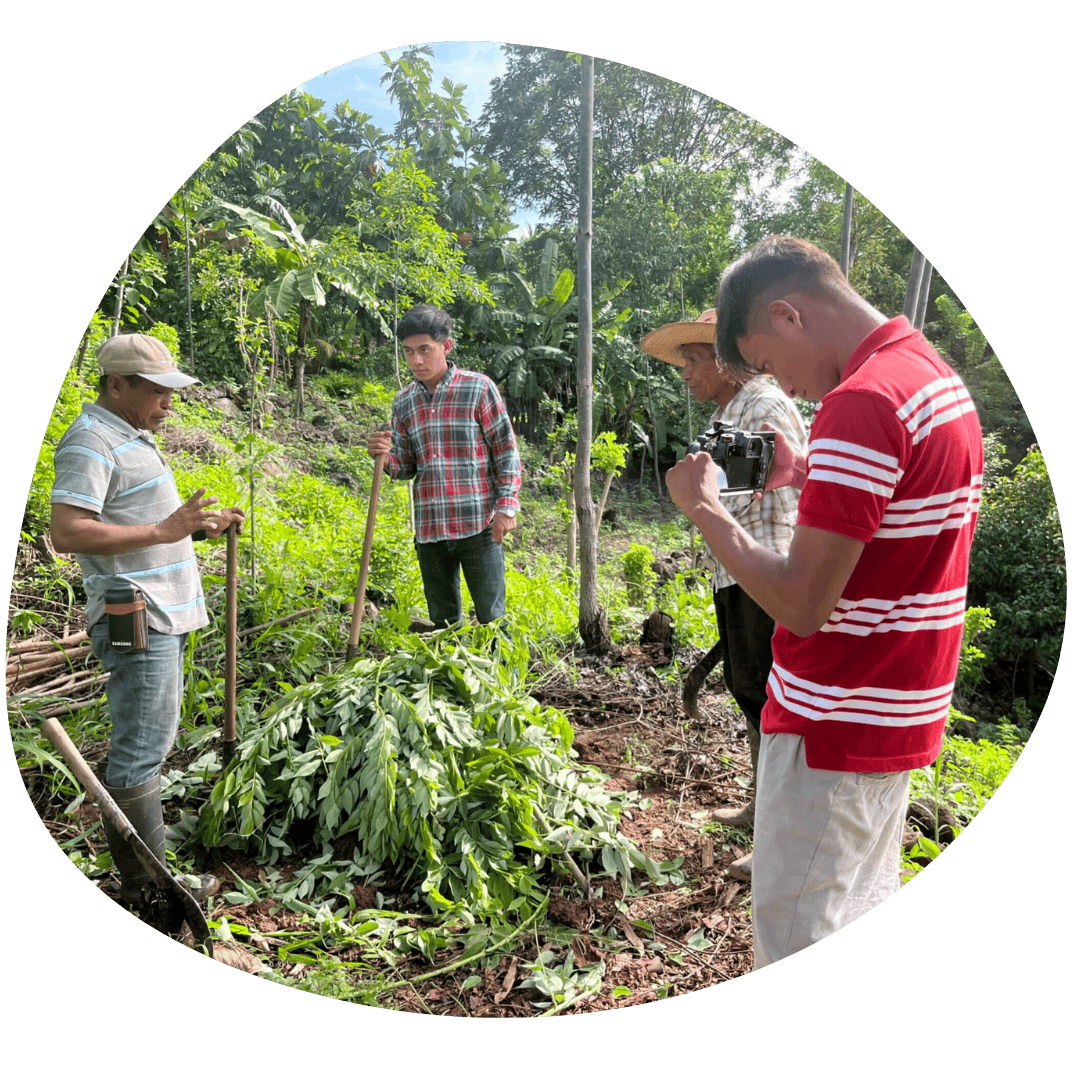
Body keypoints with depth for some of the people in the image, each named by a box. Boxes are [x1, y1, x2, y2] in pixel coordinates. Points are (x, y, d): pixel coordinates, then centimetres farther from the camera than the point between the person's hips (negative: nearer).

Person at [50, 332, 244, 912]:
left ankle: (141, 868, 27)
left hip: (163, 616, 11)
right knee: (140, 750, -3)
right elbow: (67, 533, -23)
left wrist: (201, 525, 13)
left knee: (144, 744, 15)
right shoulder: (90, 441, -13)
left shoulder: (131, 437, 19)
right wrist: (165, 531, -25)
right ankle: (147, 885, 8)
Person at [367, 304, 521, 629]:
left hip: (477, 524, -4)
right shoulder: (403, 401, 10)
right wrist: (387, 456, -8)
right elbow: (406, 468, 14)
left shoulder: (478, 388, -3)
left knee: (491, 617, 1)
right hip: (430, 528, 5)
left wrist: (506, 506, -8)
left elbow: (506, 449, -1)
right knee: (443, 621, 15)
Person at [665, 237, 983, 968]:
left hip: (835, 726, -10)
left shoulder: (861, 403, -23)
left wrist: (703, 508, -14)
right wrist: (808, 476, 8)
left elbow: (801, 604, -25)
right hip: (899, 715, 10)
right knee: (867, 917, 24)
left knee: (796, 950, 7)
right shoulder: (940, 378, 8)